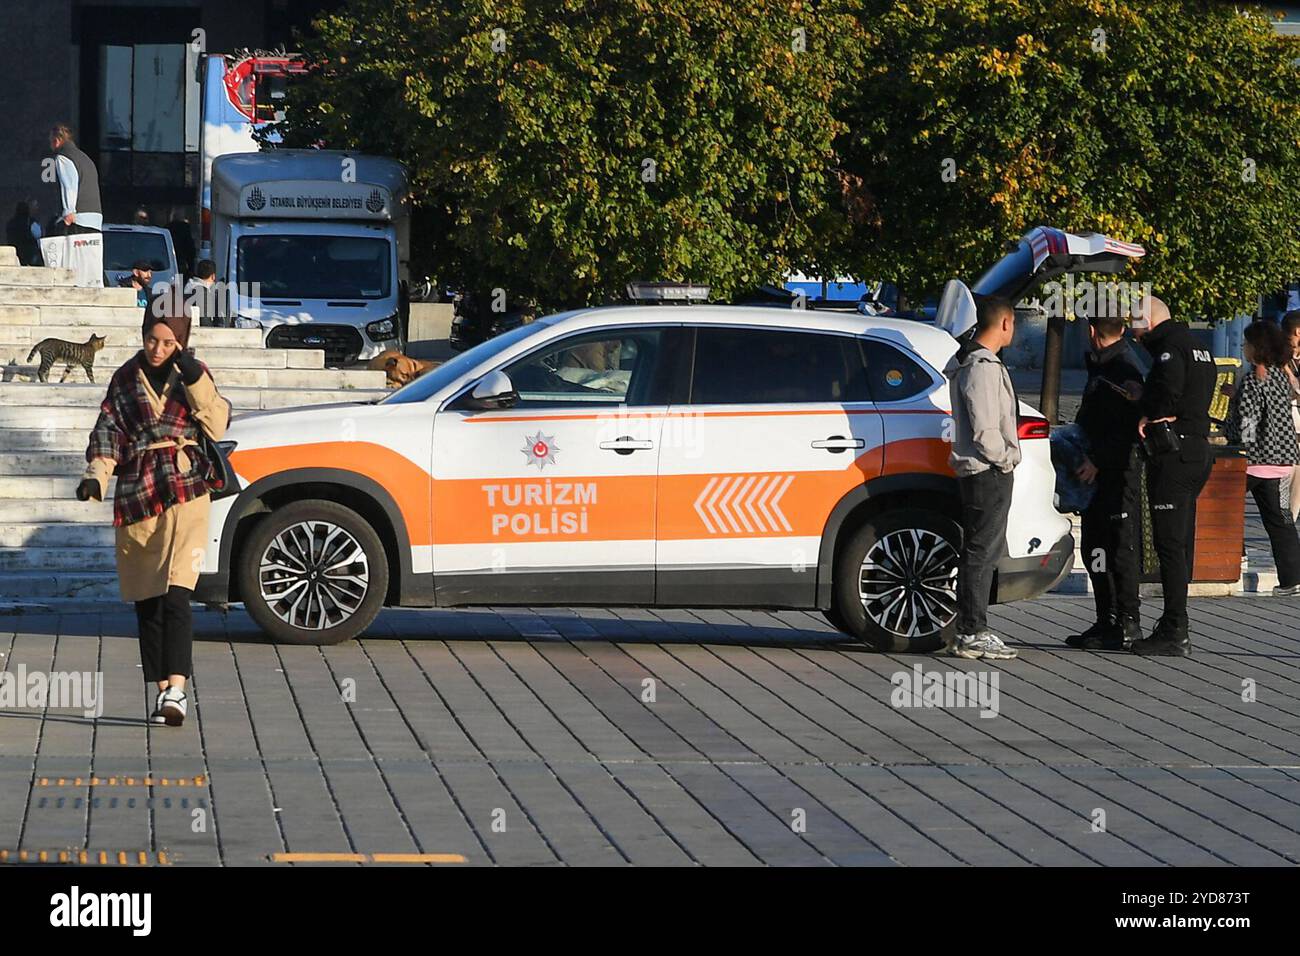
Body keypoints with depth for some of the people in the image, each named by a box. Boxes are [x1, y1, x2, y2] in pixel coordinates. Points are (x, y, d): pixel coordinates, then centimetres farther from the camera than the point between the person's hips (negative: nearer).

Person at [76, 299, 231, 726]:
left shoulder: (194, 374, 7)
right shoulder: (126, 378, 11)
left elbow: (217, 426, -4)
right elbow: (107, 431, 6)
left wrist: (195, 379, -15)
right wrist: (95, 477, -11)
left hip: (184, 492, -3)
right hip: (135, 496, 3)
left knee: (175, 595, -16)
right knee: (146, 602, 5)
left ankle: (176, 691, -23)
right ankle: (161, 690, 13)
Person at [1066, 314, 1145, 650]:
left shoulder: (1123, 370, -15)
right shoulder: (1101, 365, 17)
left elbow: (1129, 427, -22)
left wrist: (1097, 460, -21)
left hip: (1118, 473, -10)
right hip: (1098, 474, 10)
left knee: (1119, 549, -7)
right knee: (1095, 549, 13)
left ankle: (1127, 623, -3)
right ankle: (1107, 622, 19)